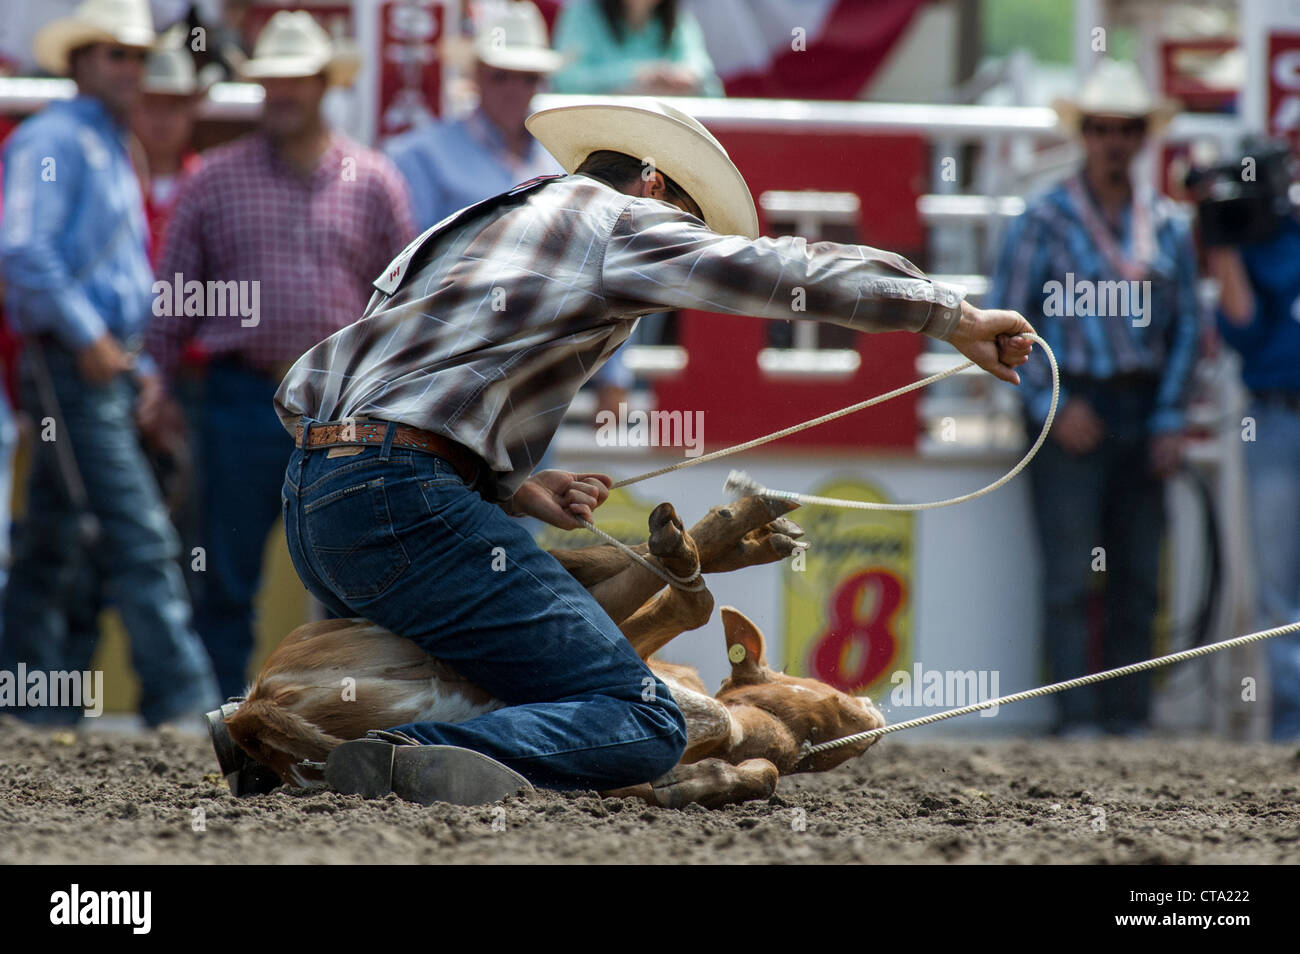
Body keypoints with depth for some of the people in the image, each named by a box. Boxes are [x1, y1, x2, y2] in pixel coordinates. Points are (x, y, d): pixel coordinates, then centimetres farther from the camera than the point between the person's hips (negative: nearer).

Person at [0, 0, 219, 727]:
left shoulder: (112, 151, 21)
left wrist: (136, 362, 18)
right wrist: (88, 338, -19)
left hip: (108, 368, 9)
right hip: (72, 366, -9)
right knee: (138, 534, -12)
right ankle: (180, 695, -14)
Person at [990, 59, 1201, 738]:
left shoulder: (1166, 225, 9)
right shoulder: (1046, 219, -2)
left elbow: (1186, 325, 12)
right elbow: (1004, 324, -3)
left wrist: (1169, 420, 3)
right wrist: (1053, 406, -10)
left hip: (1143, 409, 4)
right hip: (1073, 409, -4)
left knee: (1138, 578, 5)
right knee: (1070, 578, -7)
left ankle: (1131, 719, 10)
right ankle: (1077, 722, -6)